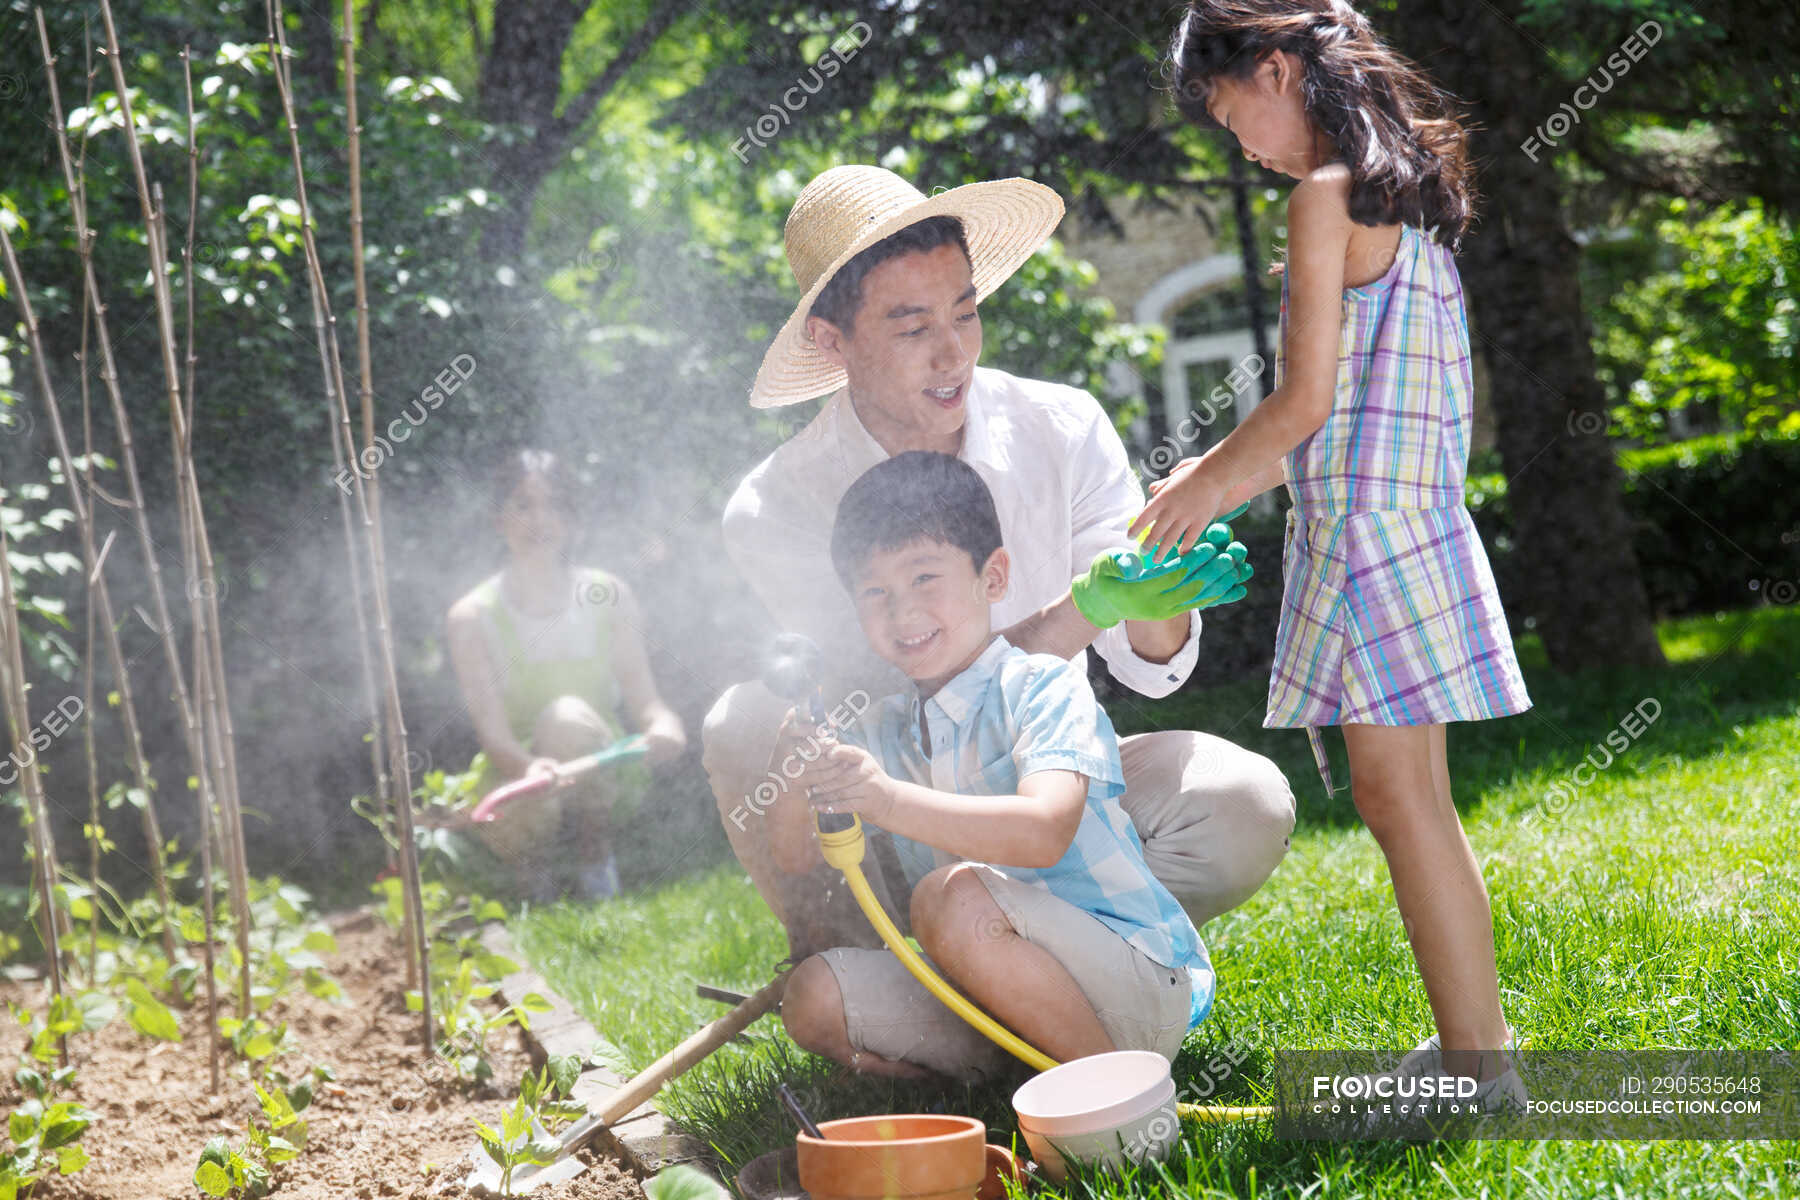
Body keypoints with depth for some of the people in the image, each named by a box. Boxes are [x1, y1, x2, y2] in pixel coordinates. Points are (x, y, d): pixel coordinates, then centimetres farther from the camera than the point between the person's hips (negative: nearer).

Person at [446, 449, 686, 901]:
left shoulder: (607, 597, -1)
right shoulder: (472, 617, -8)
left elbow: (644, 699, -6)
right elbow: (492, 732, -17)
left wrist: (664, 726, -32)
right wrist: (529, 767, -41)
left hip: (601, 776, 1)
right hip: (518, 774, -1)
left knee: (569, 717, -30)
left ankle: (596, 855, -8)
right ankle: (535, 866, 1)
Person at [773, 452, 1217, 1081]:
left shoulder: (1044, 686, -10)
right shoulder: (881, 733, 10)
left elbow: (1045, 833, -29)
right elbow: (796, 854, 3)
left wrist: (889, 800, -41)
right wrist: (795, 774, -19)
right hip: (1001, 1007, 6)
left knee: (954, 896, -32)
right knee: (814, 995, -10)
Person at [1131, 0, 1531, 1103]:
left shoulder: (1325, 197, -11)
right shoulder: (1406, 197, 16)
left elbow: (1306, 400, -14)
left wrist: (1207, 481, 1)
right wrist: (1230, 481, 22)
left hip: (1367, 519, -9)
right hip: (1416, 515, 9)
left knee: (1400, 796, -6)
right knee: (1409, 797, 13)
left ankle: (1479, 1061, -3)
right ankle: (1474, 1046, 19)